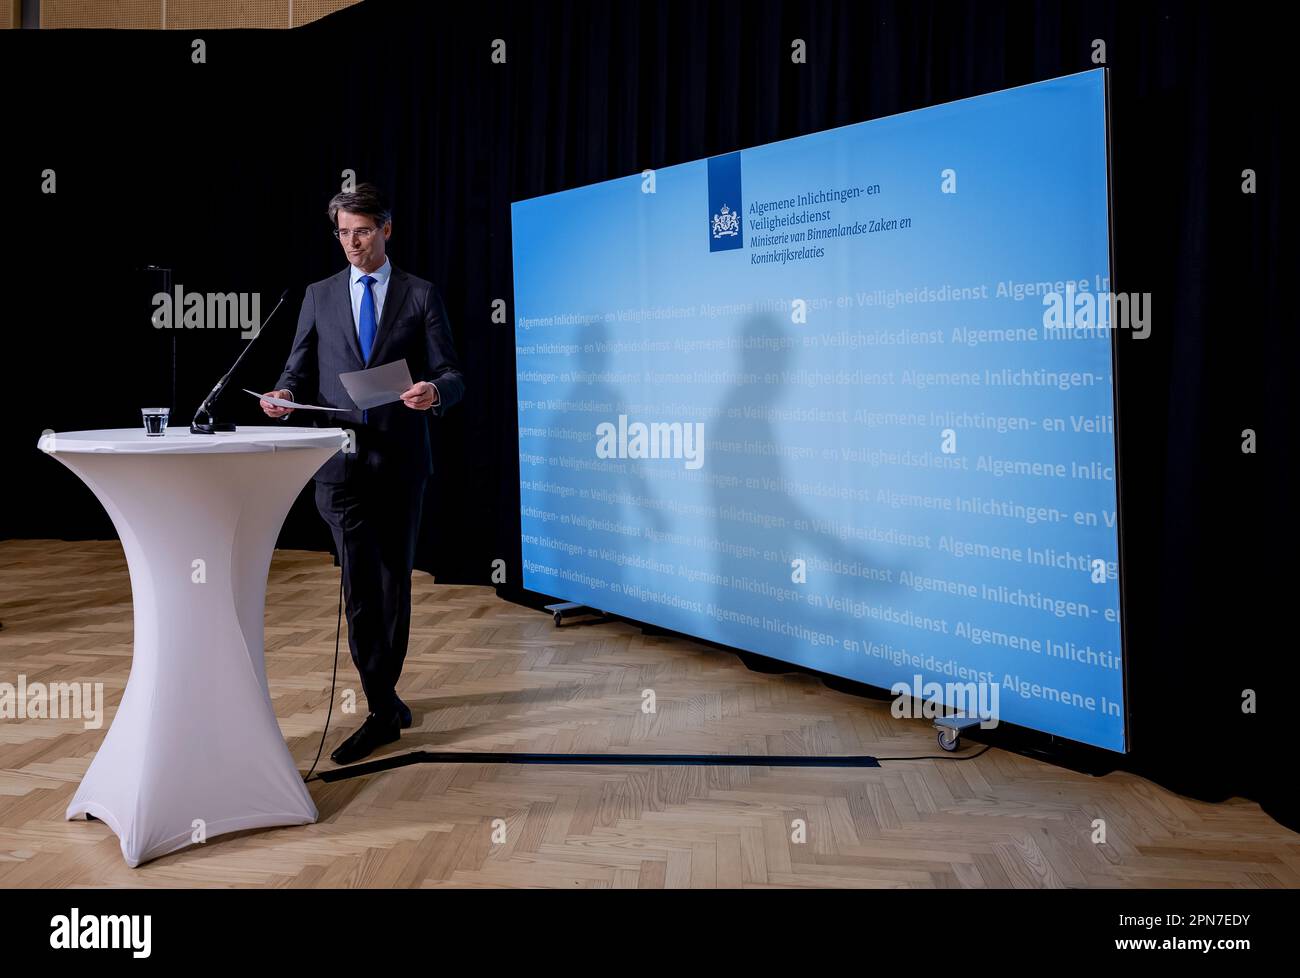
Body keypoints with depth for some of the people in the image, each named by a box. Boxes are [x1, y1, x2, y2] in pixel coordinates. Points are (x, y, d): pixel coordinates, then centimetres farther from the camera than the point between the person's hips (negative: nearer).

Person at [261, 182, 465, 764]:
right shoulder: (319, 296, 11)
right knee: (360, 584, -6)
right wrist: (283, 394, -12)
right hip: (343, 459, 1)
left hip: (400, 460, 0)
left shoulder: (421, 295, 5)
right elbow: (299, 369, 11)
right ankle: (383, 707, 2)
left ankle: (381, 698, 24)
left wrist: (435, 393, -24)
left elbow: (451, 376, -1)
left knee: (394, 581, 9)